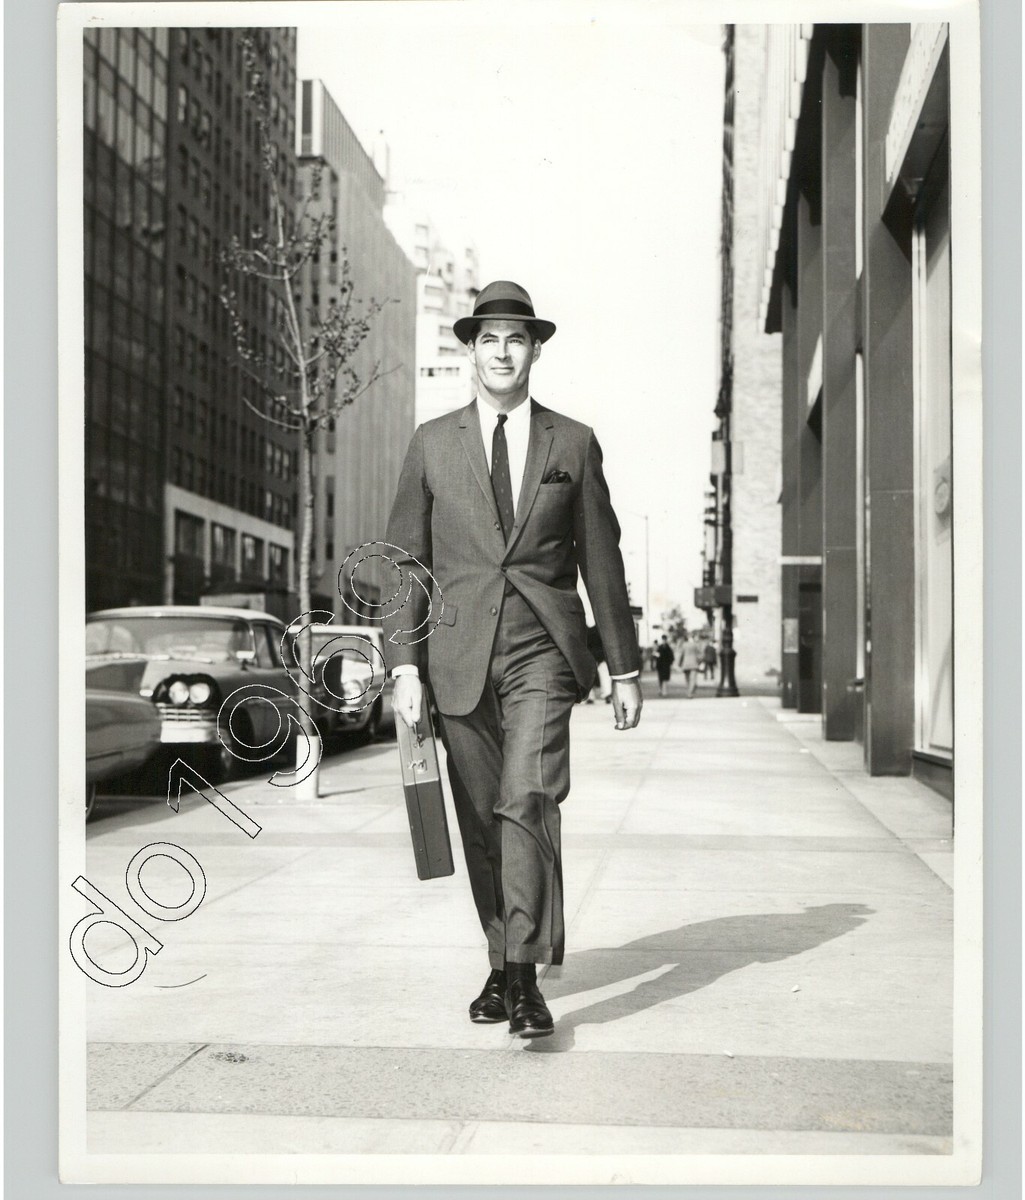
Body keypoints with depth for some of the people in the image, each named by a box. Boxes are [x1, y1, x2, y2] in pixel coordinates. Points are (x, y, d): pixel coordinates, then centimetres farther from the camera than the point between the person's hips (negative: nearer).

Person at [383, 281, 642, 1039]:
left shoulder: (574, 444, 8)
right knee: (481, 820, 6)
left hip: (543, 650, -1)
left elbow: (602, 559, 11)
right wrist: (405, 663, -1)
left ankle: (526, 974, -16)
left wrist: (626, 668, 10)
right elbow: (406, 558, 8)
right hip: (460, 654, 2)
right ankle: (501, 967, 21)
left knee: (528, 799, -18)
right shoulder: (433, 443, 9)